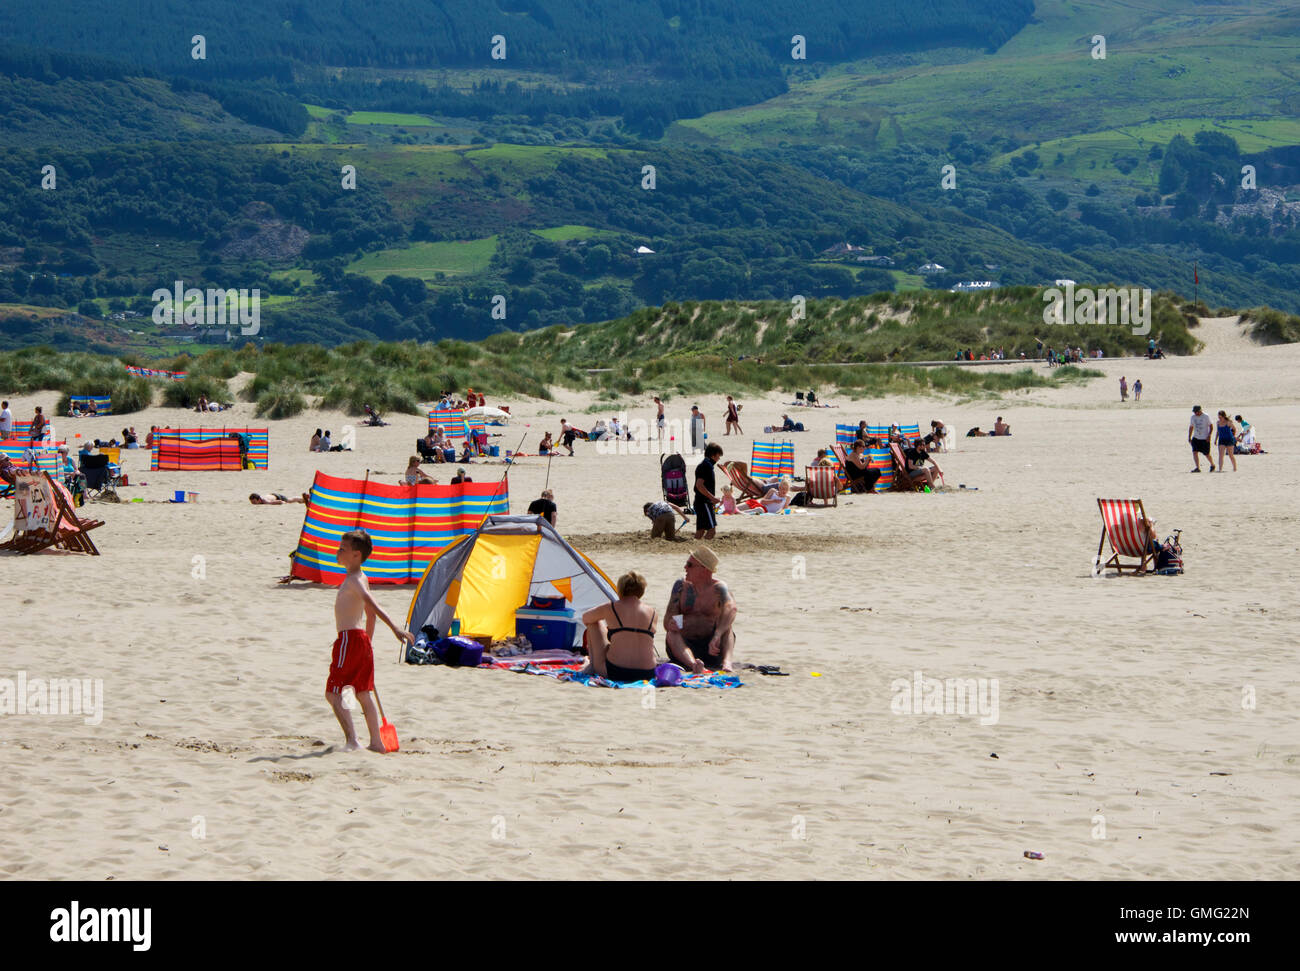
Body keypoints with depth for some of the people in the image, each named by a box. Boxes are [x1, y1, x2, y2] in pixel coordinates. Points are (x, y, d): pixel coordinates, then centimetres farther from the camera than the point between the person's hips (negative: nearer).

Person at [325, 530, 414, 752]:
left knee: (333, 694, -7)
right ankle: (376, 742, 15)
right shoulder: (361, 579, 15)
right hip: (362, 640, 10)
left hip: (349, 639, -10)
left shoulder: (354, 581, -15)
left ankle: (351, 740, -15)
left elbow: (373, 606, -29)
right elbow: (370, 614, 22)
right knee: (363, 694, 14)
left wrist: (394, 628, -39)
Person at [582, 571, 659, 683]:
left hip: (615, 673, -3)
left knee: (594, 623, 16)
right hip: (647, 674, 3)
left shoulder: (612, 608, -1)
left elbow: (585, 618, 19)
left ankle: (593, 666, 23)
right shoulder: (653, 613, 6)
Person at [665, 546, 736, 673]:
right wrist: (670, 625, -25)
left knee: (725, 626, -24)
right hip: (685, 646, 1)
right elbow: (667, 621, 2)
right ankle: (693, 664, -58)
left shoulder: (718, 588, -1)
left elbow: (731, 608, -24)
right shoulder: (681, 586, 9)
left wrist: (717, 635, -42)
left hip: (710, 649, -1)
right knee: (671, 634, -28)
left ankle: (726, 662, -50)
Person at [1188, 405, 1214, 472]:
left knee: (1207, 454, 2)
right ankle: (1198, 468, -10)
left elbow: (1211, 426, -5)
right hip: (1196, 438, 4)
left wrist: (1209, 436, -14)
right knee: (1195, 452, -12)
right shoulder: (1193, 417, 5)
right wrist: (1189, 437, 12)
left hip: (1205, 439, -4)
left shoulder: (1206, 416, -9)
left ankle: (1212, 465, 27)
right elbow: (1191, 427, 16)